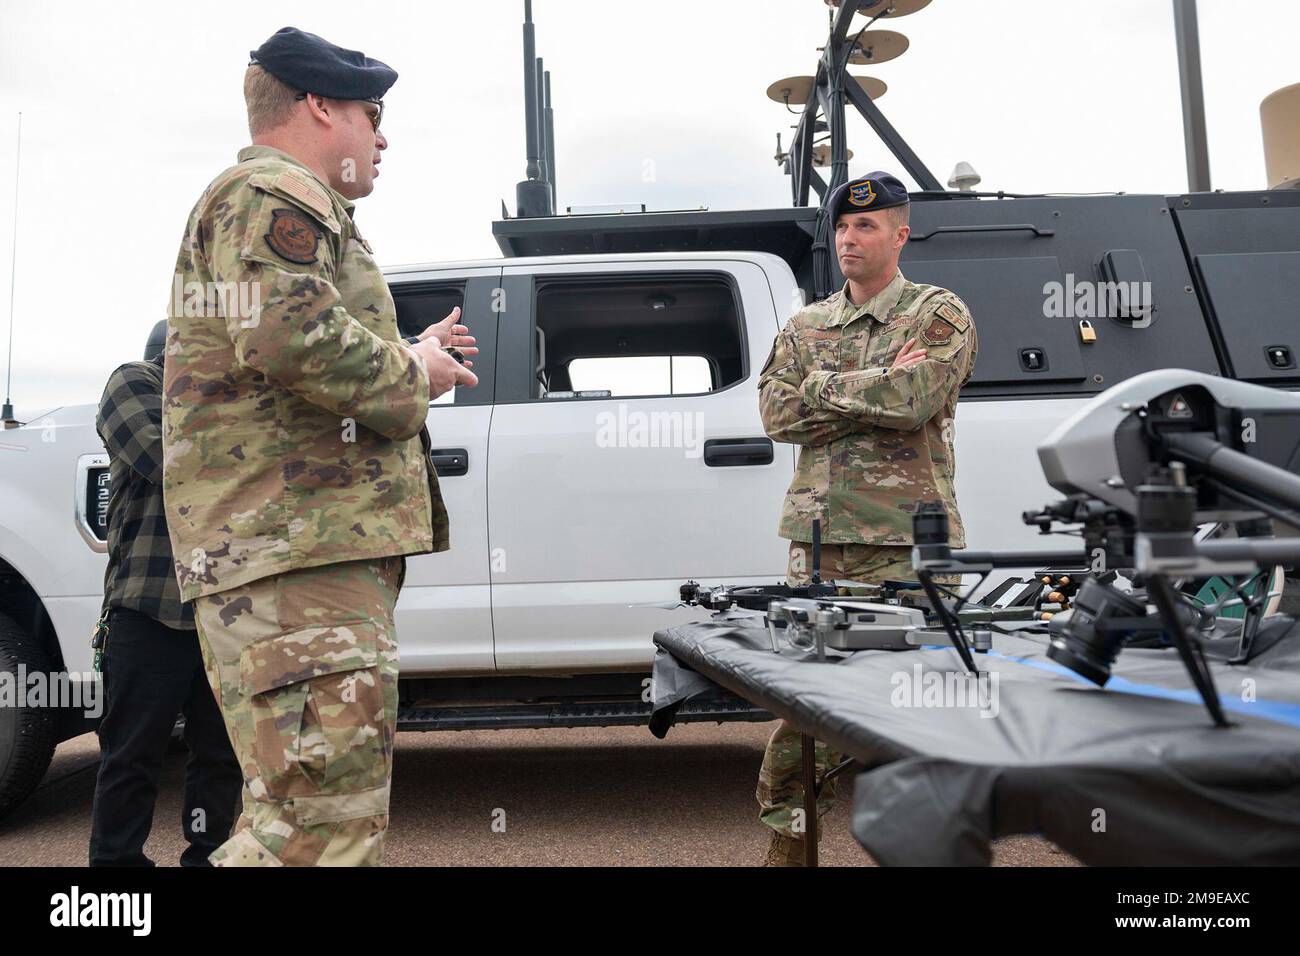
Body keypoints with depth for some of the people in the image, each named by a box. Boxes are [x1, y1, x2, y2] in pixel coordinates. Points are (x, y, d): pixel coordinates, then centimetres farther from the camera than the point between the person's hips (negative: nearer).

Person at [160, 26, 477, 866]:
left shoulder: (289, 203, 30)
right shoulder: (272, 194, -5)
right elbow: (298, 340, -24)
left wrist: (409, 356, 24)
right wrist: (414, 374, -8)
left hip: (321, 546, 11)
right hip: (298, 548, -11)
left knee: (340, 809, 20)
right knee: (323, 821, -13)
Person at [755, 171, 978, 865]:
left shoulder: (940, 316, 3)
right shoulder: (804, 326, 16)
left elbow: (915, 398, -17)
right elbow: (776, 413, 0)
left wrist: (822, 386, -7)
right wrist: (875, 393, -8)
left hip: (904, 543, -4)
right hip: (817, 536, 4)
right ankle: (787, 838, 23)